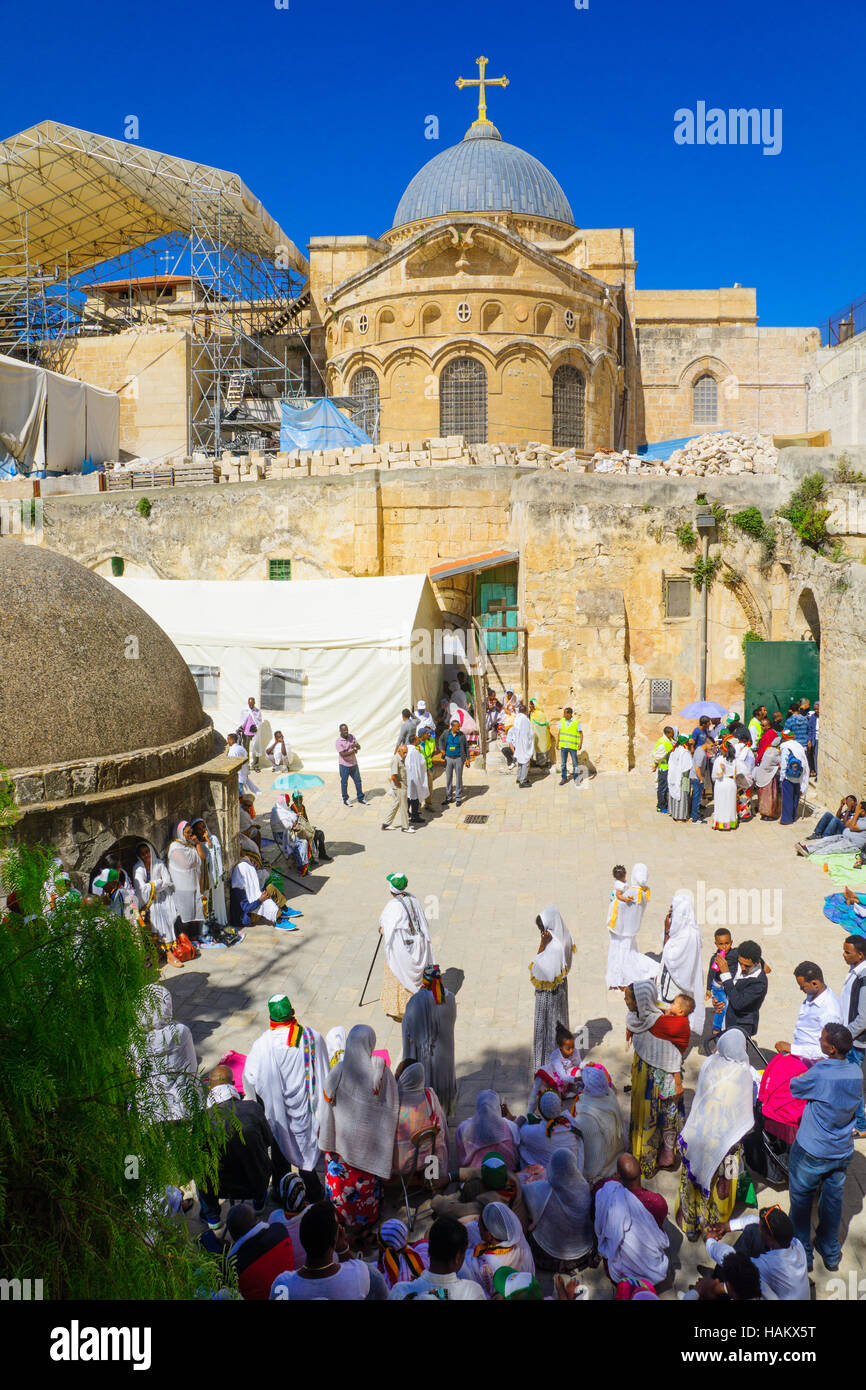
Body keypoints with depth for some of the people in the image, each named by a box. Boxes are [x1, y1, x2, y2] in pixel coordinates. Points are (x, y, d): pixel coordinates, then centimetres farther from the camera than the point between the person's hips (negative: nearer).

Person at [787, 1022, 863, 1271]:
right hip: (842, 1151, 5)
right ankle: (831, 1253, 39)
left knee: (801, 1199, 15)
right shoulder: (856, 1073, -10)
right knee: (833, 1198, 23)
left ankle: (801, 1253, 29)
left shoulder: (819, 1073, -29)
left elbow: (794, 1087, -11)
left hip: (811, 1151, -5)